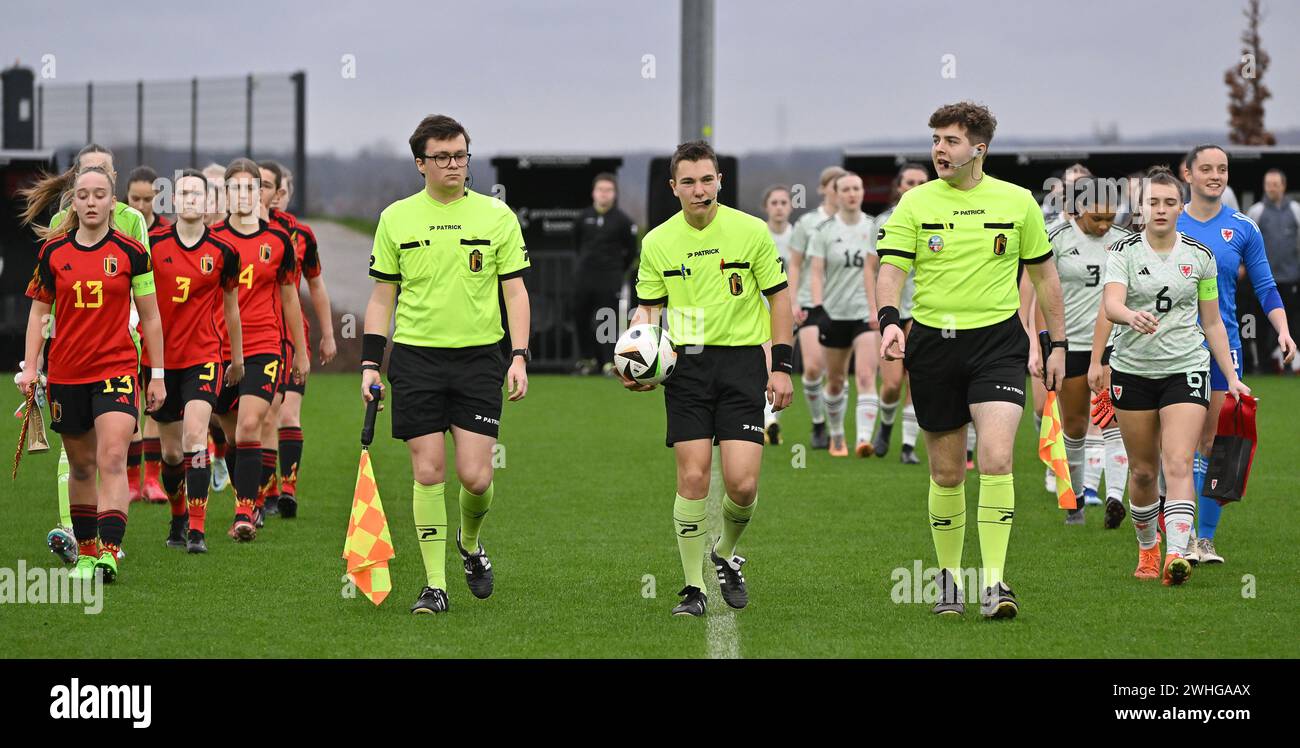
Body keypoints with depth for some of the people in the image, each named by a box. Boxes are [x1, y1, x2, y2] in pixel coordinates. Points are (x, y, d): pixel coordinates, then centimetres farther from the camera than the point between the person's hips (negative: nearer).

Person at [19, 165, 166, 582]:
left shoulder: (130, 252, -1)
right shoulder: (53, 251, 3)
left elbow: (150, 317, 5)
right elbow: (39, 312, 10)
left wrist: (157, 375, 5)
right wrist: (30, 367, 0)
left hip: (117, 369, -2)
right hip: (66, 373, 2)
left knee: (112, 459, -17)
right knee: (81, 465, 10)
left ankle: (109, 552, -23)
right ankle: (85, 552, 22)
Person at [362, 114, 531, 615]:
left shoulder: (497, 216, 3)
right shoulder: (396, 218, 5)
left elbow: (515, 291, 5)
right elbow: (382, 296, 9)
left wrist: (519, 357, -5)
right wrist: (371, 363, 3)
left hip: (478, 356, 0)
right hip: (416, 357, 0)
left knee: (475, 476, -6)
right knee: (427, 471, -3)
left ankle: (470, 543, 27)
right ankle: (434, 584, 5)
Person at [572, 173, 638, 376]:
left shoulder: (623, 220, -5)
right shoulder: (584, 217, 4)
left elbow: (631, 251, 5)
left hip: (610, 278, -4)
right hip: (584, 276, 4)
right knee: (581, 317, 6)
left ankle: (610, 362, -3)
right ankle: (587, 358, 18)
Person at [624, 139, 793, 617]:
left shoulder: (751, 231, -1)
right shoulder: (657, 242, 3)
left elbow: (778, 296, 5)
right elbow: (648, 309, 11)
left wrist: (782, 366, -1)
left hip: (742, 359, -1)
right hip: (686, 364, 1)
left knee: (742, 483, -9)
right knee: (692, 477, -6)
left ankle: (726, 554, 23)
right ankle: (693, 587, 6)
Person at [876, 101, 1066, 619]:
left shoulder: (1017, 201, 4)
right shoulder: (916, 203, 3)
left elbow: (1043, 274, 12)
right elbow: (891, 266, -4)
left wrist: (1057, 345, 11)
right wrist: (889, 320, -24)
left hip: (997, 342, -1)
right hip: (933, 343, 1)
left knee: (996, 459, -18)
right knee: (946, 472, 7)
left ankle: (994, 583, -14)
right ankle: (949, 578, 23)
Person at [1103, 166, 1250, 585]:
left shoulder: (1200, 256, 4)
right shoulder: (1124, 252, -2)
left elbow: (1212, 322, 11)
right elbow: (1111, 305, -19)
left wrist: (1231, 376, 8)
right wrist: (1131, 316, -42)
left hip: (1186, 369, 0)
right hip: (1133, 370, 0)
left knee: (1178, 464, -16)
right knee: (1142, 471, 7)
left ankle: (1176, 554, -27)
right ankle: (1147, 548, 28)